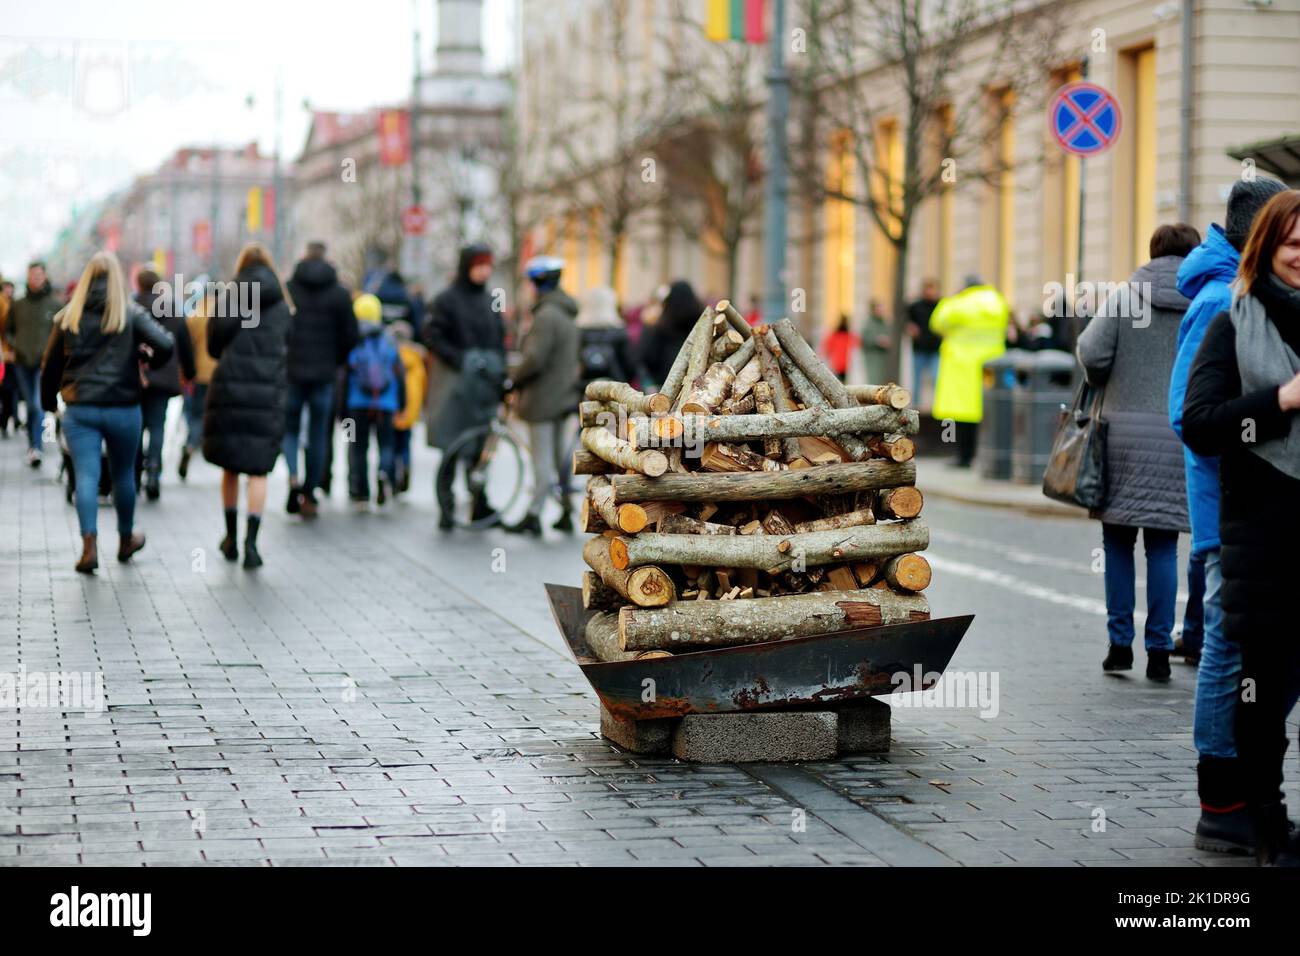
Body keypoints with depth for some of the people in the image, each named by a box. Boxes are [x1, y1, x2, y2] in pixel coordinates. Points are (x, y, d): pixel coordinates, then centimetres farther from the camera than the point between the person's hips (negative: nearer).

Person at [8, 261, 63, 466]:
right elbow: (9, 330, 20)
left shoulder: (56, 305, 0)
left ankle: (35, 448, -22)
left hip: (45, 363, -3)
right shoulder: (18, 305, 9)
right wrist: (12, 348, 4)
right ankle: (32, 445, 20)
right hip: (22, 362, 4)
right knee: (30, 405, 10)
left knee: (39, 405, -17)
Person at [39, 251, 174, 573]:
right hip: (123, 409, 0)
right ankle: (126, 540, 32)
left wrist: (48, 401, 19)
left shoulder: (68, 317, 3)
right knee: (123, 475, 16)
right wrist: (152, 362, 6)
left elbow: (50, 365, 7)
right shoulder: (131, 315, -4)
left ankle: (89, 545, -17)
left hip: (79, 410, 0)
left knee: (86, 476, -3)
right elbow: (165, 345, -16)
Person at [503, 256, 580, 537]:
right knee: (559, 458, 15)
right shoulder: (566, 316, 13)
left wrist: (513, 379, -10)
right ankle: (566, 514, 19)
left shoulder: (546, 316, -18)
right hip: (563, 396, 10)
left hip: (543, 398, -10)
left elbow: (534, 359, -24)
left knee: (543, 463, -5)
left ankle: (532, 518, 0)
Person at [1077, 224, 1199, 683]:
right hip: (1180, 435, 1)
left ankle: (1120, 643, 9)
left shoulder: (1124, 297, 1)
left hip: (1125, 427, 0)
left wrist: (1104, 385, 13)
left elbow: (1092, 352, -7)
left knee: (1118, 541, 9)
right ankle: (1159, 650, 5)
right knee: (1163, 545, 5)